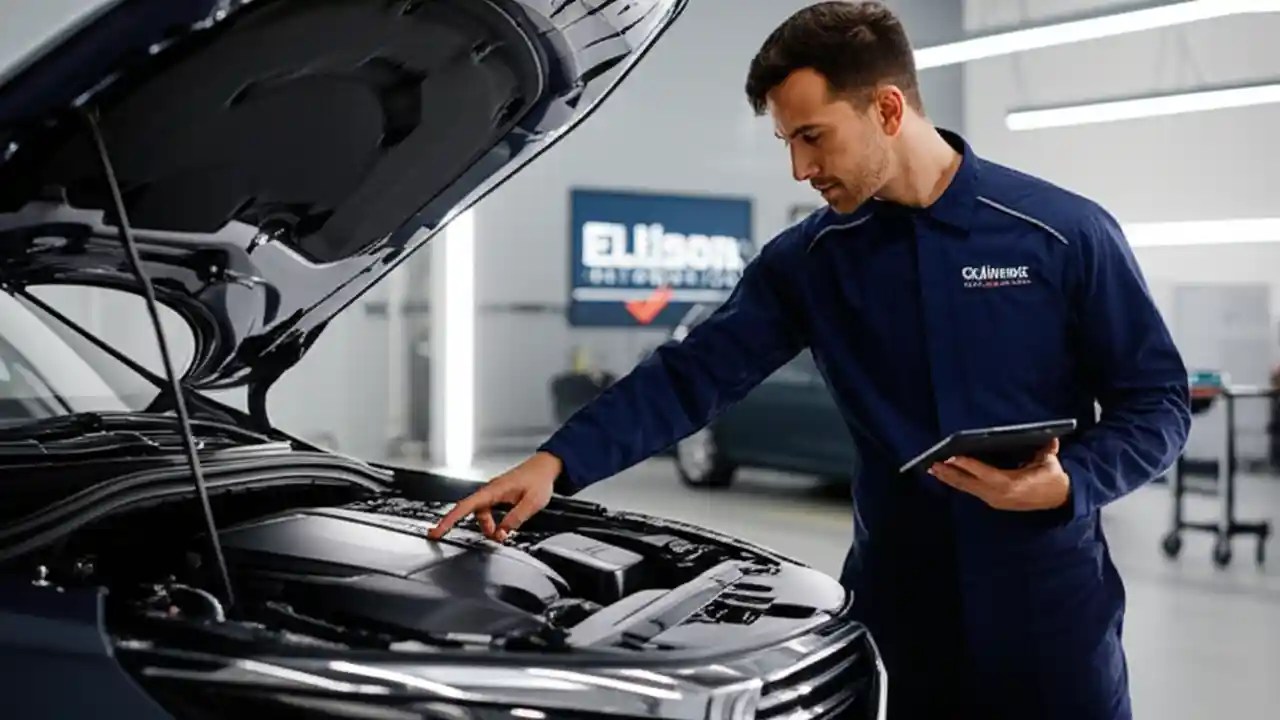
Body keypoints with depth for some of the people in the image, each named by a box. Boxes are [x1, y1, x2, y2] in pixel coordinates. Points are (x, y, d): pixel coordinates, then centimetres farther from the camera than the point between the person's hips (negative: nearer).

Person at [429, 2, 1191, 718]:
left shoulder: (1067, 233, -8)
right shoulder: (809, 260, 1)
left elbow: (1157, 401, -3)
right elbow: (692, 375, -1)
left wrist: (1066, 484, -21)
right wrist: (556, 462, -11)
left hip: (1051, 607, -2)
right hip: (898, 606, 2)